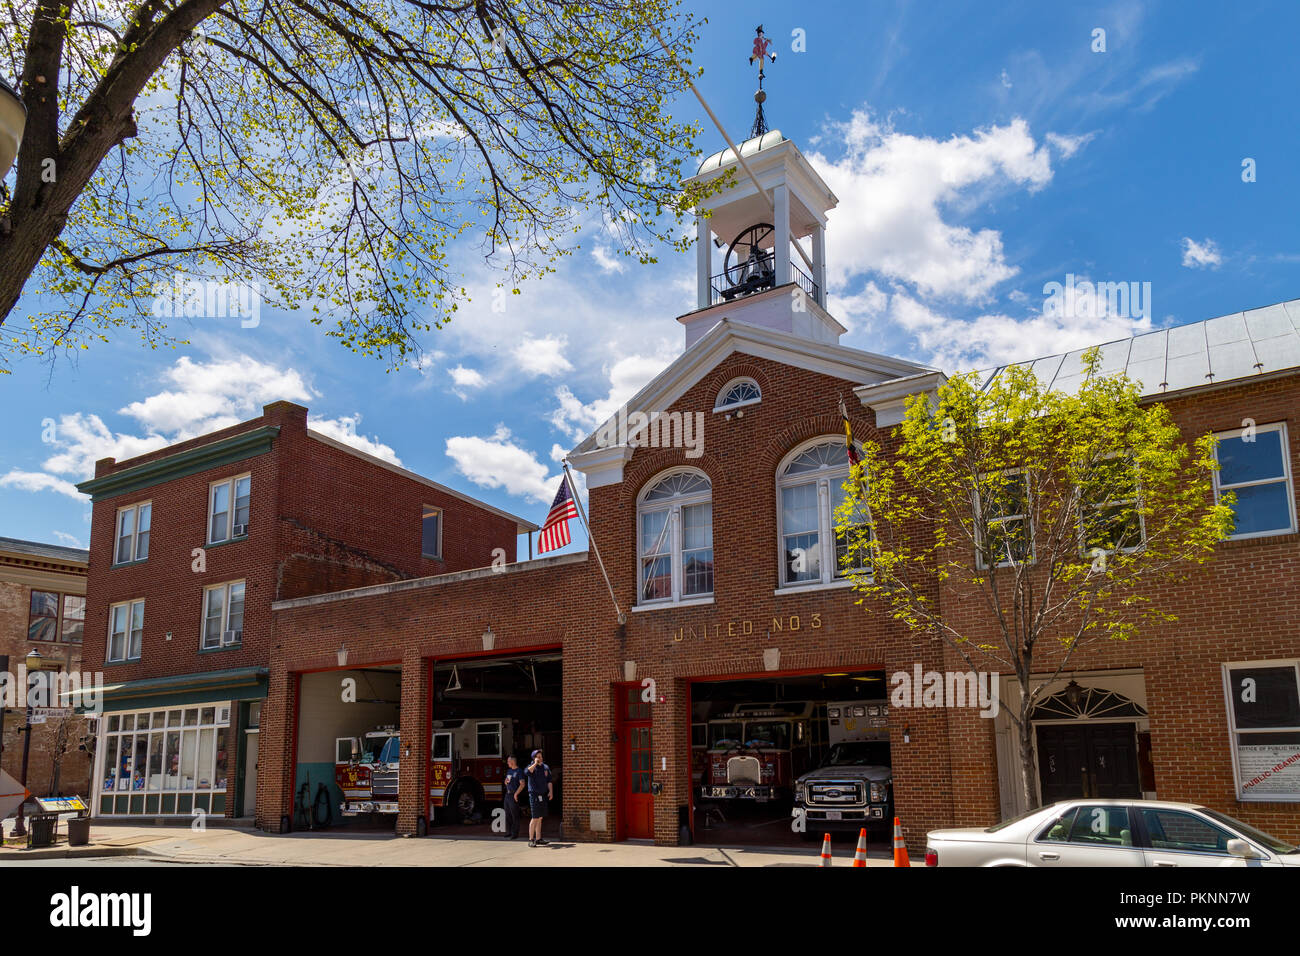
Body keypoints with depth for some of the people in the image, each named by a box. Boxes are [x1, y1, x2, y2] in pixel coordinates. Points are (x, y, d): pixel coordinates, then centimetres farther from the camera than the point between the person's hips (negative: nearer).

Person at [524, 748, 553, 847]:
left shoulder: (546, 767, 13)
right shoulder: (531, 767, -4)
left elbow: (549, 781, 13)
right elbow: (526, 773, -28)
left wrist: (551, 791, 1)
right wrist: (535, 764, -23)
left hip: (543, 796, 6)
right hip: (534, 795, -6)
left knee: (540, 818, 10)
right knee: (535, 818, -10)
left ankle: (538, 839, 16)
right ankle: (531, 839, -6)